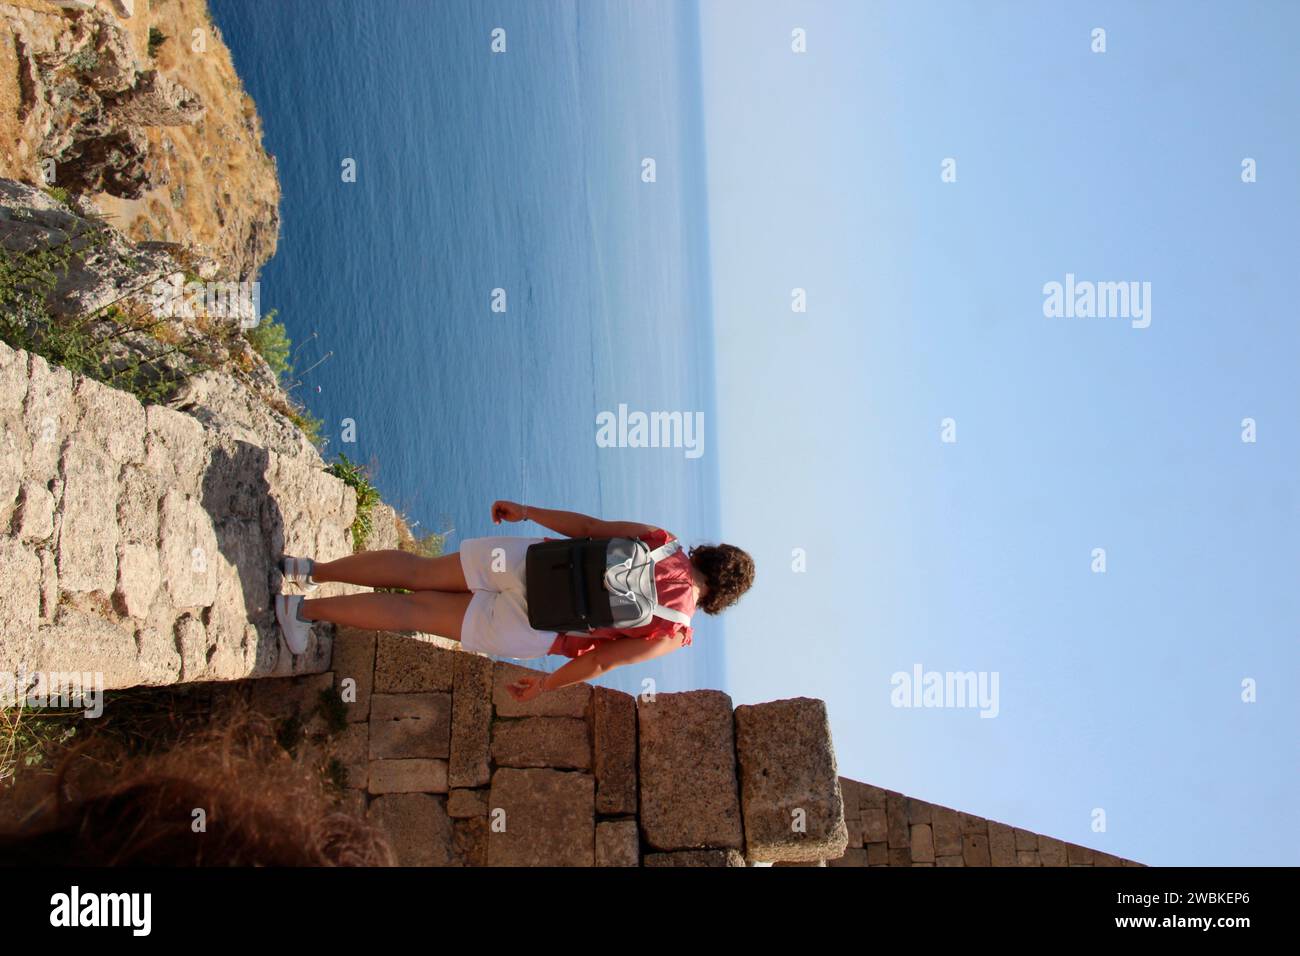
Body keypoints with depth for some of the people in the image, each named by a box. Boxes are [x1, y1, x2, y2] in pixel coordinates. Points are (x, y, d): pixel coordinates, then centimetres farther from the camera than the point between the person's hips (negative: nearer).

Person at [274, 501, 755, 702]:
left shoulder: (662, 540, 5)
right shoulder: (672, 632, -3)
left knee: (417, 572, 15)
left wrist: (527, 512, 14)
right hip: (527, 627, -3)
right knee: (417, 611, 7)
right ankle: (306, 609, 5)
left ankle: (311, 570, 13)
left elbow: (589, 526, 5)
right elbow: (599, 660, -3)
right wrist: (546, 684, 10)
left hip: (524, 558, 3)